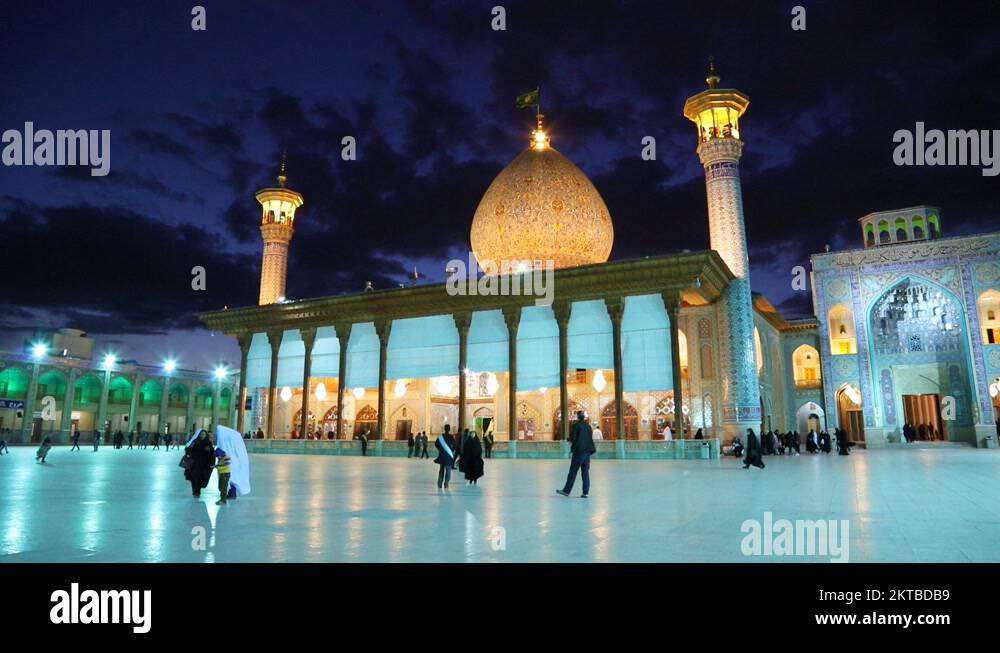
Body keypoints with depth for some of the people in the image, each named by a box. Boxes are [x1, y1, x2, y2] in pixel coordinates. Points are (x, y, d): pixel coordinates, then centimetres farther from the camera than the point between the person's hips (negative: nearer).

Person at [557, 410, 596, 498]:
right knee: (585, 472, 7)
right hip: (587, 451, 5)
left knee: (573, 472, 0)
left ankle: (566, 491, 5)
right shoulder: (588, 426, 9)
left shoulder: (576, 425, -8)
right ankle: (586, 492, 5)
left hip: (579, 451, -5)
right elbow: (591, 439, 12)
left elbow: (572, 438, -11)